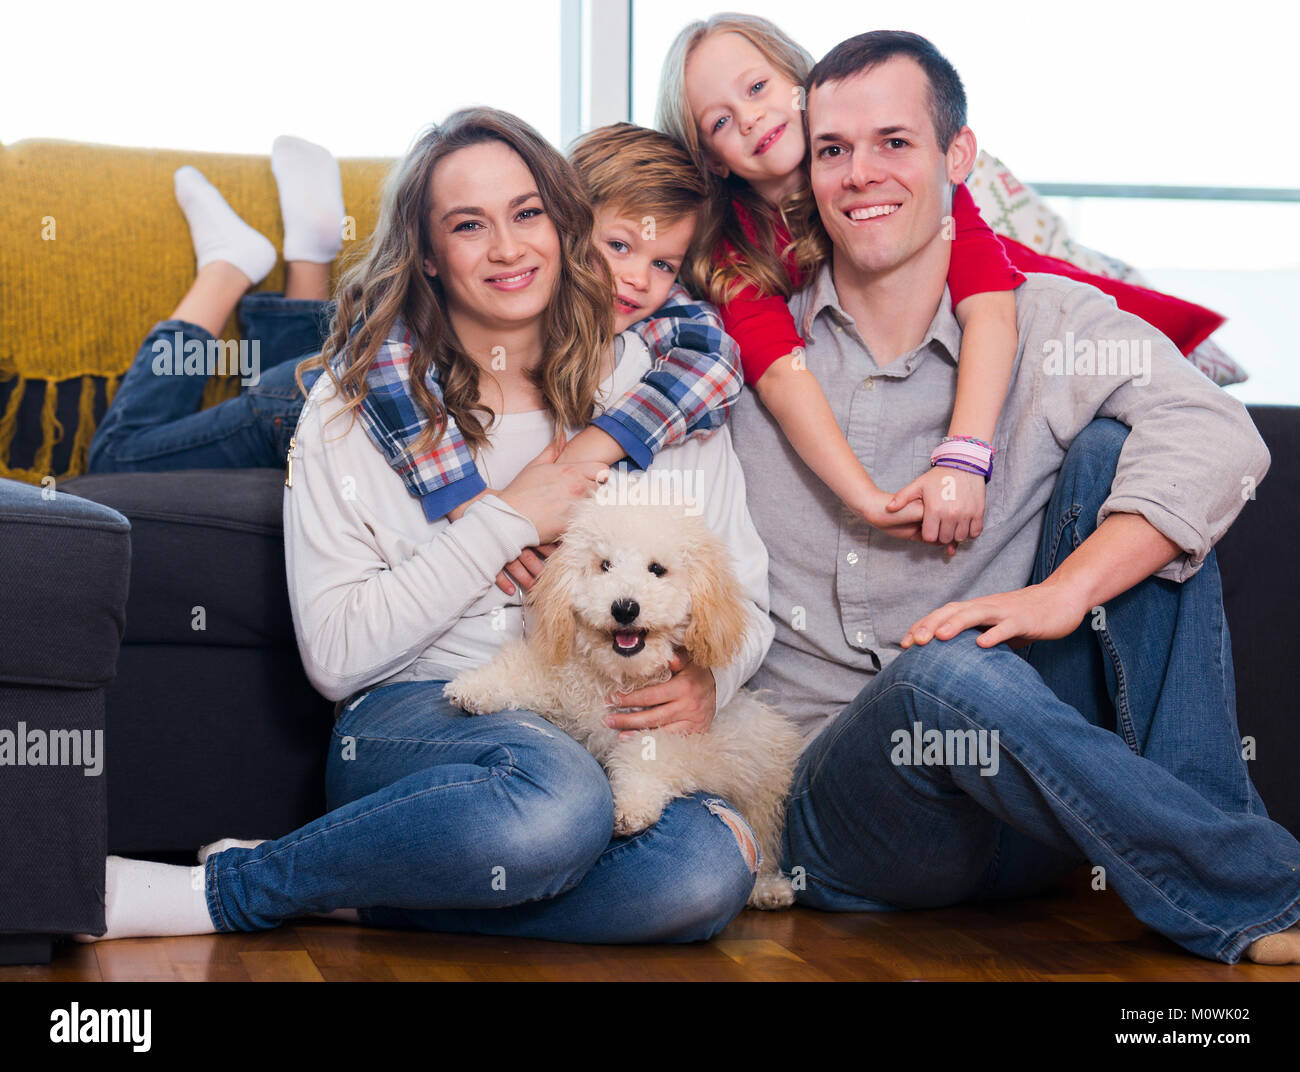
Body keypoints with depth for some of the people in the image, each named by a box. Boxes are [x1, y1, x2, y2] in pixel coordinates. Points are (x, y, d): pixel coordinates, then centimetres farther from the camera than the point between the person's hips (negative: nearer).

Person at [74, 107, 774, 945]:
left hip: (611, 732, 4)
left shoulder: (655, 385, 10)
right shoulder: (356, 403, 4)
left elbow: (744, 599, 13)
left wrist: (706, 678, -11)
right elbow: (336, 654, -4)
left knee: (710, 871, -35)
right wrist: (507, 520, -8)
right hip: (413, 720, -3)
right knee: (554, 794, -41)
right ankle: (217, 892, -19)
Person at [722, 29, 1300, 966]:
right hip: (832, 802, 0)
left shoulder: (1050, 321, 3)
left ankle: (1215, 854, -21)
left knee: (1115, 447, -16)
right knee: (948, 676, -35)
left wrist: (1065, 592, -28)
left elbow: (1221, 440, -15)